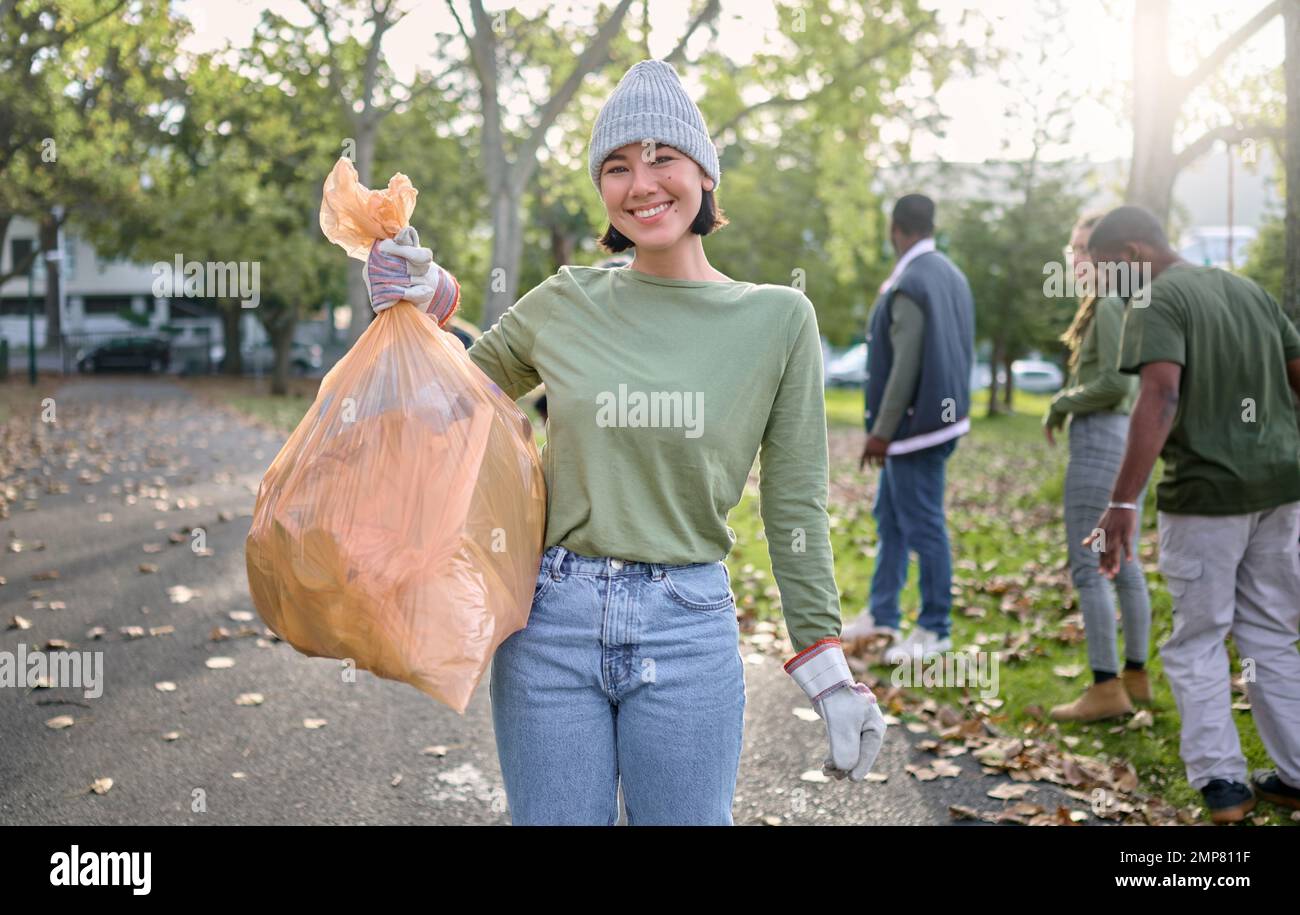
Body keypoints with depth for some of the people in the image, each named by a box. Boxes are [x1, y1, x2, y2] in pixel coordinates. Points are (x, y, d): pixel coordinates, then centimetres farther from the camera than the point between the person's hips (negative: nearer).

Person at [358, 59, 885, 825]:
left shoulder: (779, 318, -3)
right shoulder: (566, 303, 2)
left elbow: (795, 508, 1)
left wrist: (829, 672, 0)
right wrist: (427, 305, 2)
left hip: (689, 629, -1)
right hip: (552, 620, 2)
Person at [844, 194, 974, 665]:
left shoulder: (909, 284, -19)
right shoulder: (951, 274, 10)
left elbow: (905, 366, -22)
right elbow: (959, 351, 14)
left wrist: (881, 431, -18)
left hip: (916, 424, -10)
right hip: (944, 413, 10)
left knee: (922, 525, -2)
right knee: (890, 516, 18)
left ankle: (935, 630, 8)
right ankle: (881, 614, 27)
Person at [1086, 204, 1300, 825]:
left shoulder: (1156, 302, -10)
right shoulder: (1250, 290, 14)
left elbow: (1161, 396, -25)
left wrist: (1123, 502, -30)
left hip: (1206, 494, -7)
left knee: (1197, 643, 7)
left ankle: (1220, 780, 7)